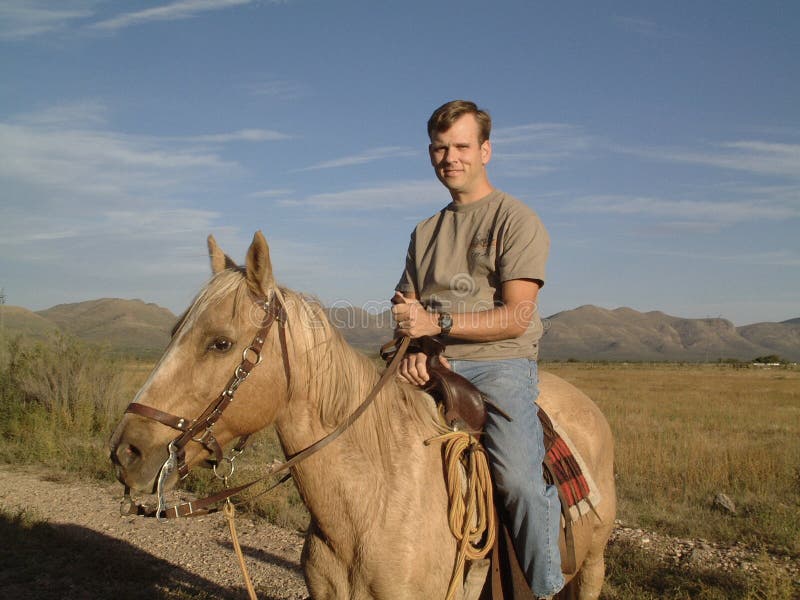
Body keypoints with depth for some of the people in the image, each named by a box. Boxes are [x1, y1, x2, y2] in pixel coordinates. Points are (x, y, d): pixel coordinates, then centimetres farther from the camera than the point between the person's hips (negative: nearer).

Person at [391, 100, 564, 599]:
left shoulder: (517, 220, 1)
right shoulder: (426, 232, 21)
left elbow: (515, 317, -8)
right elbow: (408, 306, 19)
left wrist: (437, 323, -16)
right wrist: (414, 349, -4)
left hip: (500, 366, -5)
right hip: (432, 369, 6)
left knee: (520, 479, -26)